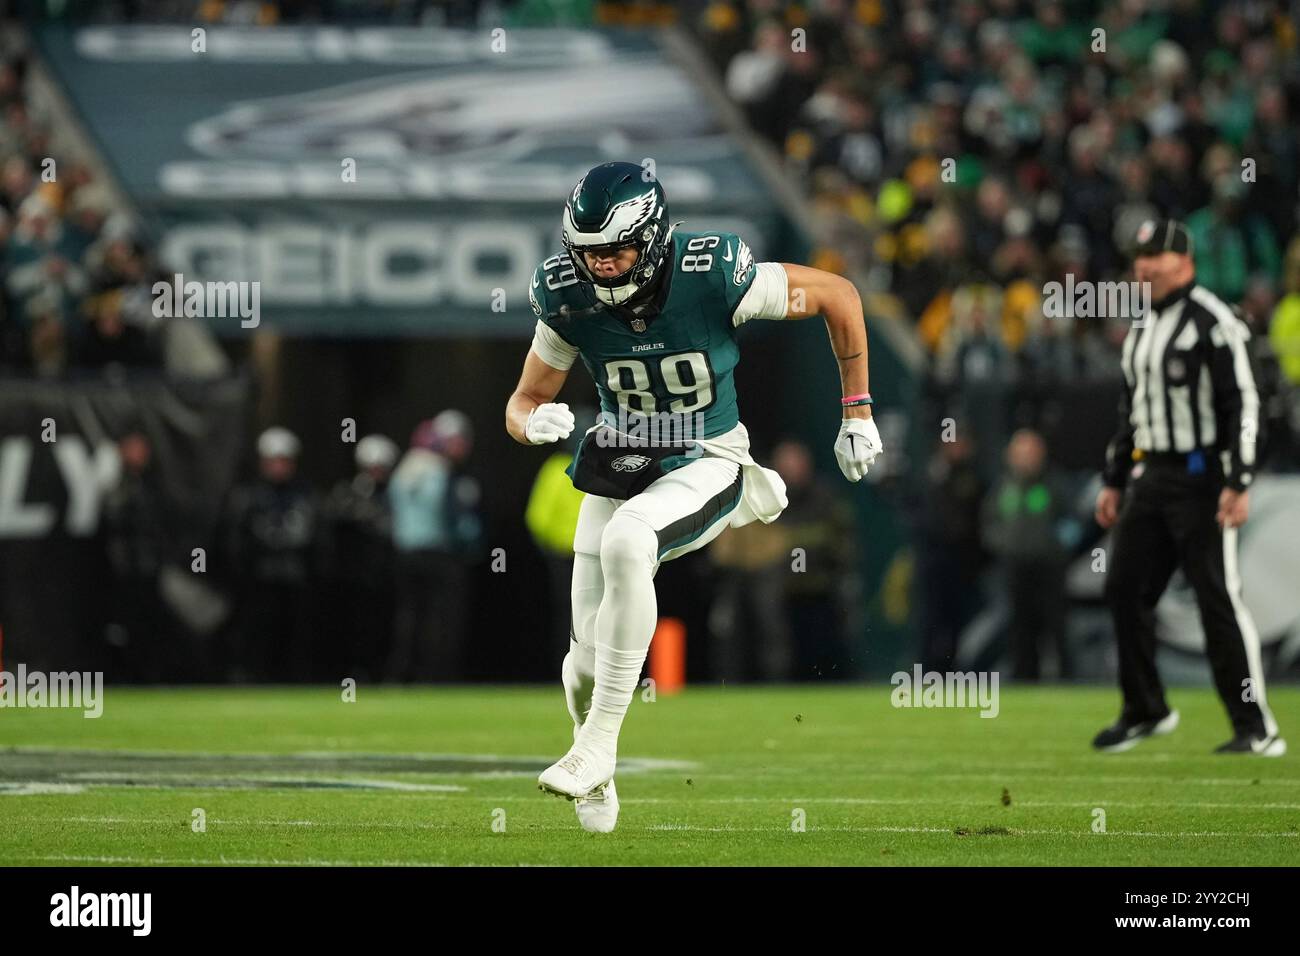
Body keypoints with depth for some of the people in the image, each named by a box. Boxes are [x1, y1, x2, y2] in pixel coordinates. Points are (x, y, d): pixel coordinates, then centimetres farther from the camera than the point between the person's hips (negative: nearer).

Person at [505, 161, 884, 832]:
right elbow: (523, 402, -1)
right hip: (621, 466, 4)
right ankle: (597, 780, 36)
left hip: (706, 461, -4)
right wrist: (534, 422, -27)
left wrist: (857, 412, -5)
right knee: (589, 663, 1)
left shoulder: (712, 276, -23)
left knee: (626, 542, -37)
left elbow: (838, 295, -10)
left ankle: (599, 746, -27)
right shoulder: (569, 300, -13)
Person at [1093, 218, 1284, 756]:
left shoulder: (1212, 322, -10)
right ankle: (1145, 712, 21)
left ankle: (1257, 728, -7)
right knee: (1125, 590, 7)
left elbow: (1242, 405, -14)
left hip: (1201, 478, -8)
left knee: (1218, 599, -10)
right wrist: (1113, 481, 22)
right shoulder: (1142, 330, 16)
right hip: (1149, 477, 8)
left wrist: (1238, 484, -20)